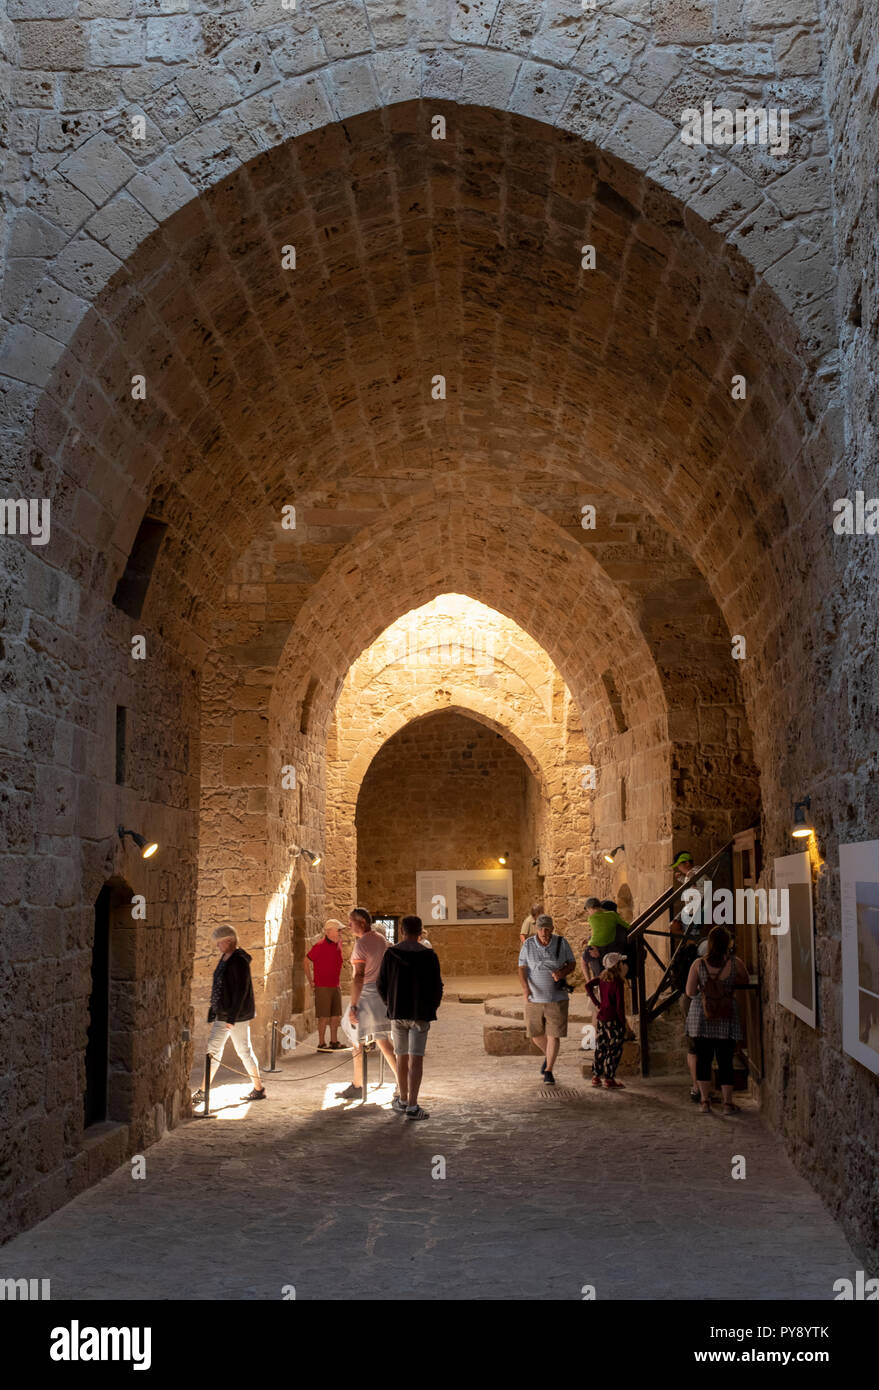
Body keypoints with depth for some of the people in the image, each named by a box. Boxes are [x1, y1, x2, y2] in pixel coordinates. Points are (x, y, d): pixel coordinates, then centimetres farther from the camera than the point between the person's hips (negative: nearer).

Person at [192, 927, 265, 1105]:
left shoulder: (239, 961, -17)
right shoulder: (224, 959, 11)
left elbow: (241, 991, -21)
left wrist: (232, 1017, -22)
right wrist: (213, 1013, 16)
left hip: (237, 1015, -9)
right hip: (222, 1014, 9)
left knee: (243, 1050, 0)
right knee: (213, 1048, 7)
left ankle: (259, 1089, 14)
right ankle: (203, 1092, 11)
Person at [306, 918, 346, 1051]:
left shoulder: (338, 944, 8)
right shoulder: (320, 946, -15)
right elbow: (307, 962, -10)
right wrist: (311, 982, -7)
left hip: (335, 986, 7)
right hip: (323, 987, -7)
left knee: (336, 1015, 11)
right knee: (324, 1016, -4)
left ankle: (334, 1042, 21)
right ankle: (321, 1044, 4)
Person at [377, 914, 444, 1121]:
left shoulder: (390, 954, -2)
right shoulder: (429, 955, -6)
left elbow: (381, 984, 1)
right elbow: (437, 987, -4)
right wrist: (432, 1008, 12)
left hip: (397, 1013, 2)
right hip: (421, 1014, -2)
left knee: (401, 1058, 15)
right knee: (416, 1059, -3)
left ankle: (402, 1100, 26)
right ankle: (412, 1106, -9)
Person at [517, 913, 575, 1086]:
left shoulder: (561, 943, -5)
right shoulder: (528, 945, -6)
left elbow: (571, 964, 4)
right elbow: (522, 970, -10)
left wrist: (562, 972, -19)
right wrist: (525, 989, -28)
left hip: (557, 999, -1)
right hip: (534, 999, 1)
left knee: (554, 1035, -4)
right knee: (535, 1035, 12)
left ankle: (548, 1071, 8)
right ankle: (548, 1055, 42)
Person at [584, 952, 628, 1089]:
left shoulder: (602, 978, 4)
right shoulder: (617, 982, -17)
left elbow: (588, 985, 8)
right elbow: (619, 1005, -17)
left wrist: (596, 1003, 8)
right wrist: (623, 1022, -9)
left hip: (601, 1018, 7)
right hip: (613, 1020, -7)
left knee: (600, 1048, 15)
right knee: (614, 1050, 2)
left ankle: (596, 1077, 22)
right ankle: (609, 1079, 4)